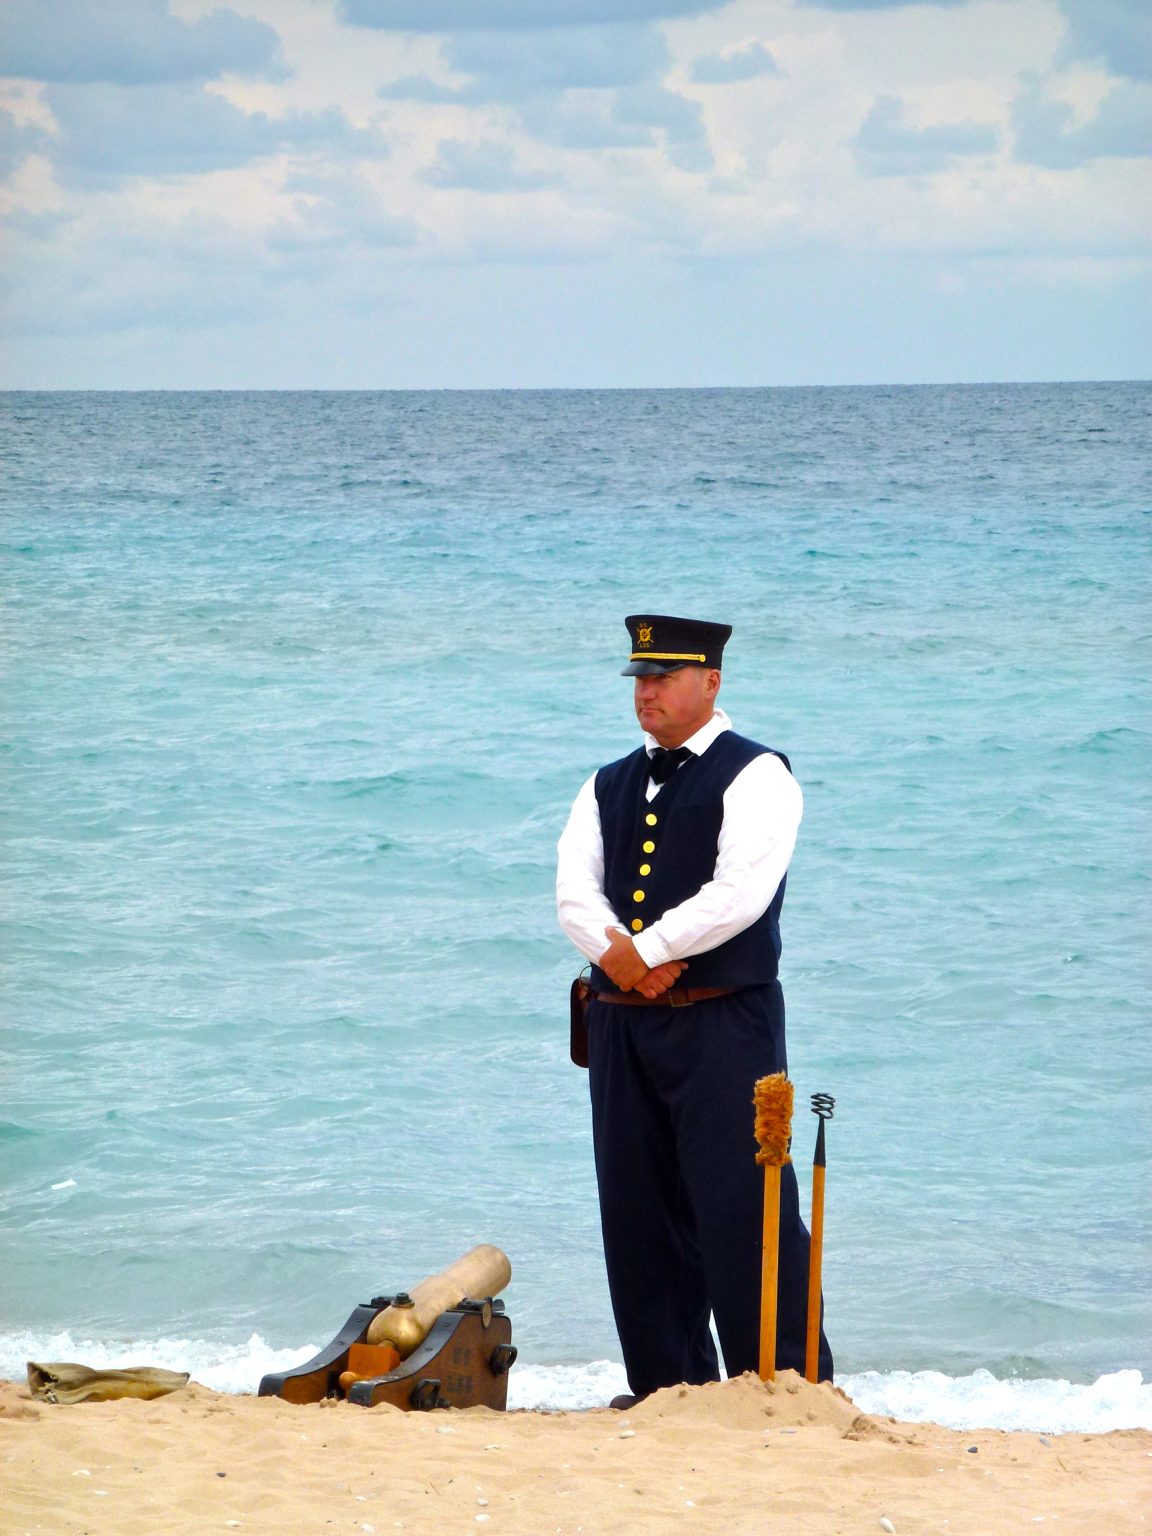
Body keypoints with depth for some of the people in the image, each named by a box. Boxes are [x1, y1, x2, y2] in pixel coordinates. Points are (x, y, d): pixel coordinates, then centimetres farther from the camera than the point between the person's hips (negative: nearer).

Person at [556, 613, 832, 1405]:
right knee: (639, 1210, 8)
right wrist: (613, 951, -14)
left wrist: (644, 949, -13)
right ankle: (668, 1380, 18)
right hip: (623, 1022, 7)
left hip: (725, 1021, -7)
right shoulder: (610, 787, 18)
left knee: (741, 1206, -9)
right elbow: (574, 892, 6)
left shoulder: (755, 776, -2)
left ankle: (787, 1384, -4)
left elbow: (741, 893, -16)